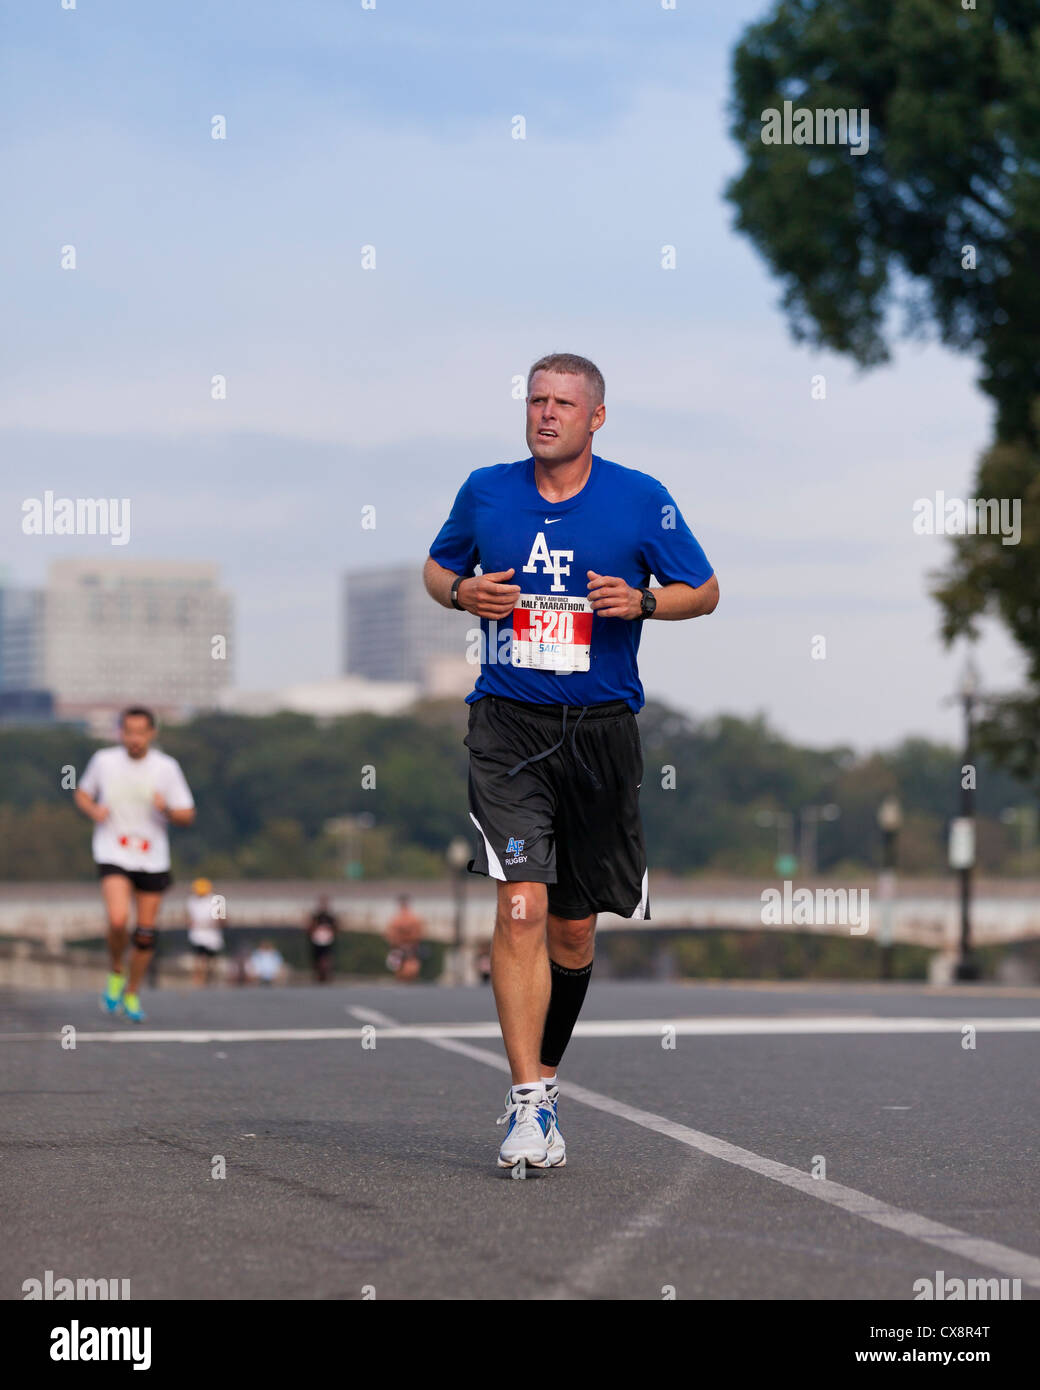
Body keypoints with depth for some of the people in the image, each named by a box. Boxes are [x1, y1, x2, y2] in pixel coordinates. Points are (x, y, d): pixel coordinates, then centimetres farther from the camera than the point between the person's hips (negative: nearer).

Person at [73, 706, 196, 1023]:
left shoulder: (166, 767, -4)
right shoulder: (104, 760, -3)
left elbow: (187, 815, -1)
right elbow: (81, 792, 14)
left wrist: (166, 809, -23)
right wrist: (93, 810, -8)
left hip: (153, 859, 2)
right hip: (113, 855, -2)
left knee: (145, 934, 5)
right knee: (118, 920, -23)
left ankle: (132, 994, 26)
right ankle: (116, 973, 6)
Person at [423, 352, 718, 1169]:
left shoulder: (641, 500, 0)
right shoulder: (486, 491, 5)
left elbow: (705, 591, 8)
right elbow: (437, 567, 20)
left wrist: (643, 601, -12)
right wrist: (462, 592, -3)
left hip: (600, 728, 1)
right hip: (508, 726, -1)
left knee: (574, 925, 10)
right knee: (521, 908, -16)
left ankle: (545, 1071, 34)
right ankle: (530, 1104, -16)